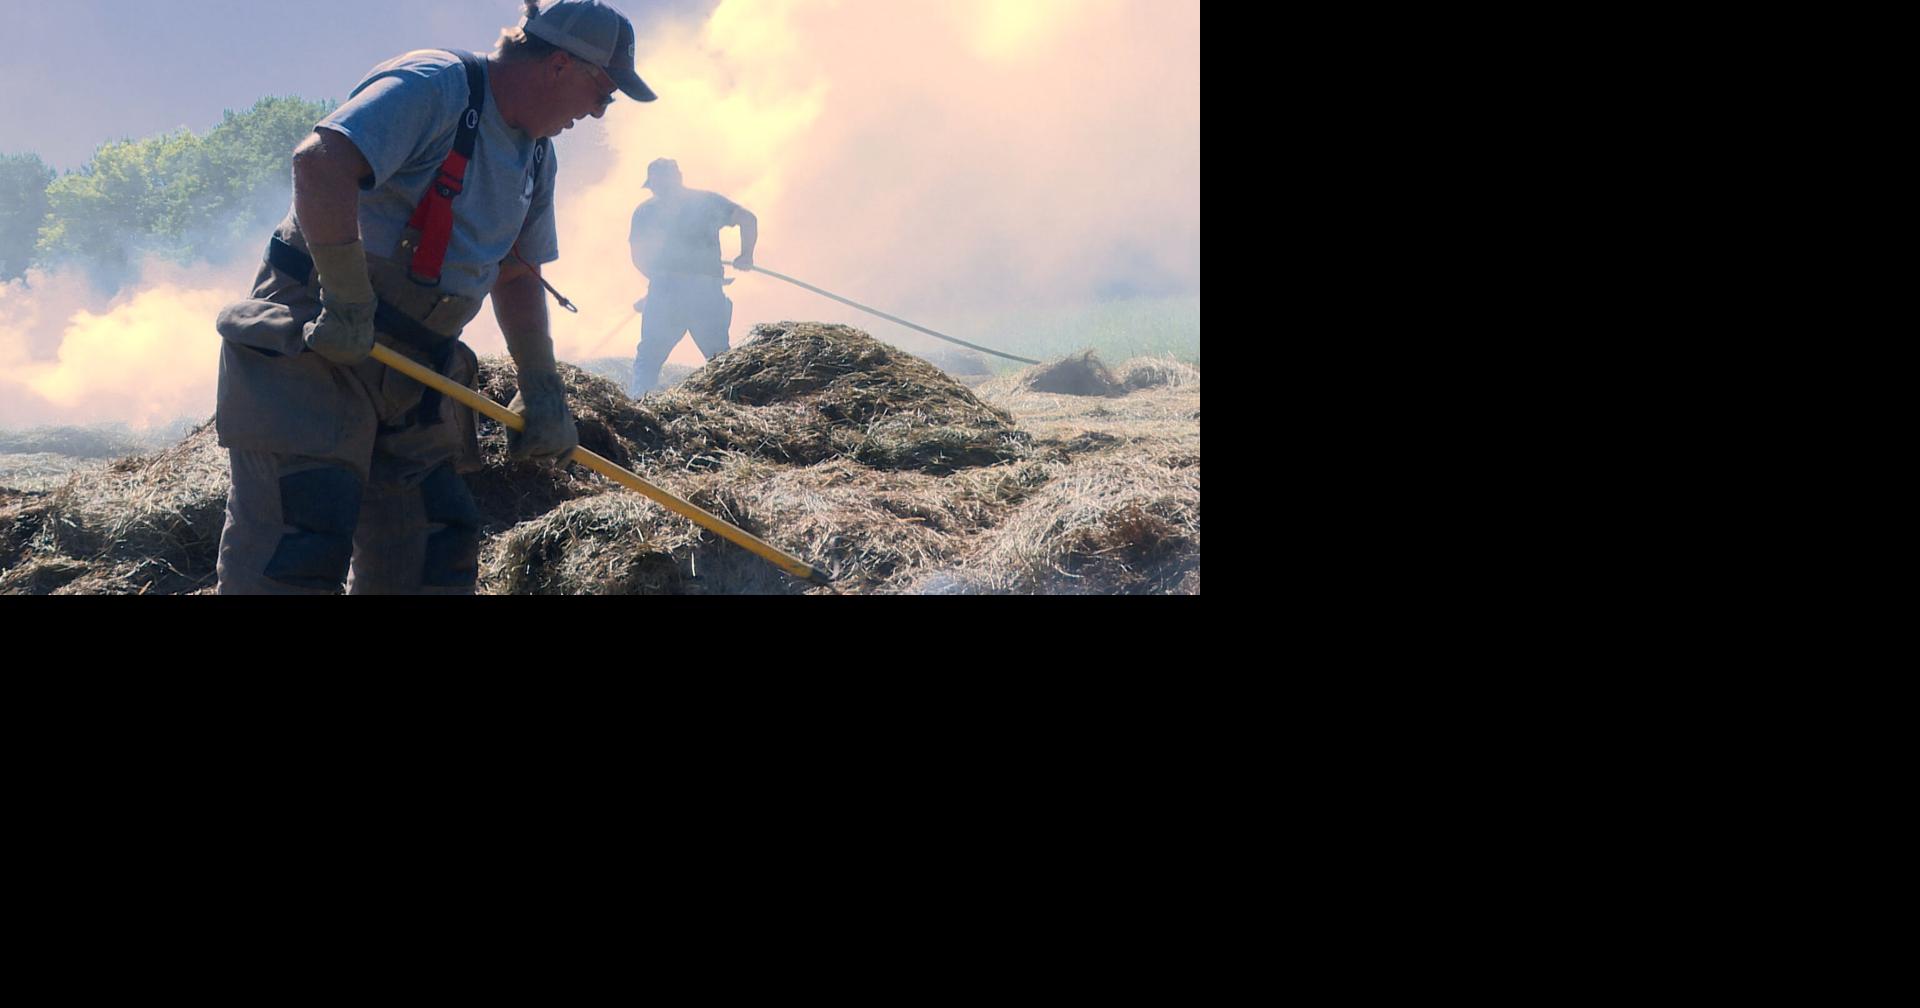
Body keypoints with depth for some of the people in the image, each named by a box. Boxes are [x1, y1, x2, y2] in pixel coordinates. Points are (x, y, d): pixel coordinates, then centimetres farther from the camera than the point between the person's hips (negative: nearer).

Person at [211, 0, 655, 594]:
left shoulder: (535, 155, 15)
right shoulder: (434, 85, -15)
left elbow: (516, 275, 24)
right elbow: (320, 161, -29)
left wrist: (542, 390, 15)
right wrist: (347, 305, -27)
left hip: (414, 370, 9)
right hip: (312, 346, -9)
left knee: (434, 556, 6)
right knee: (299, 543, -15)